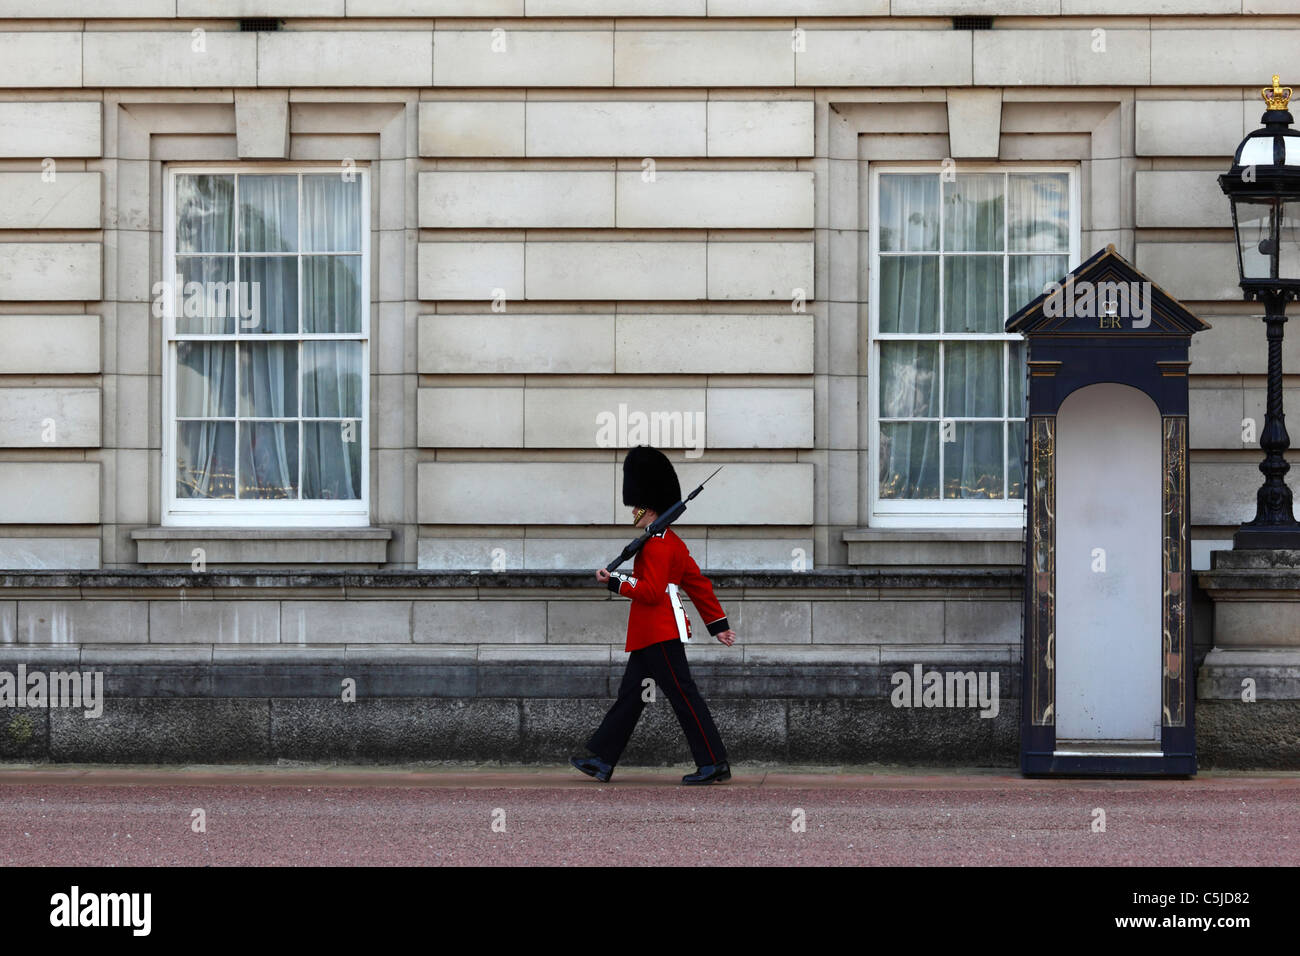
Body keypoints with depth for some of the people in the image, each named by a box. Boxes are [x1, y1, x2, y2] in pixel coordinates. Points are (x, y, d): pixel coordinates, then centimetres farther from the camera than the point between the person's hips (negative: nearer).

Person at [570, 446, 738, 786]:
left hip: (660, 635, -11)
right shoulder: (672, 541, 16)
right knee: (630, 695, 11)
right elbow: (699, 585, 18)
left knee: (683, 696, -8)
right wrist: (719, 624, 20)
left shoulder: (656, 544, -16)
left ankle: (714, 764, -6)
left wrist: (615, 582, -15)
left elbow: (651, 591, -23)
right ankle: (602, 761, 14)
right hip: (650, 636, 11)